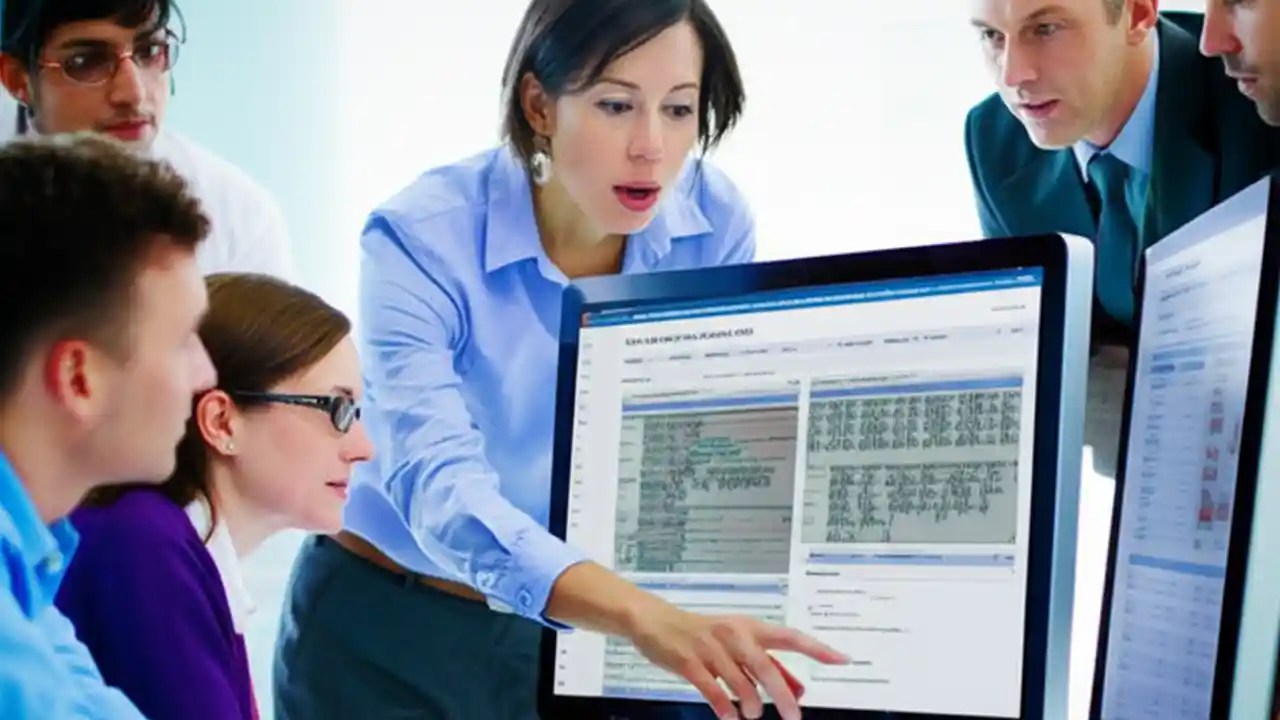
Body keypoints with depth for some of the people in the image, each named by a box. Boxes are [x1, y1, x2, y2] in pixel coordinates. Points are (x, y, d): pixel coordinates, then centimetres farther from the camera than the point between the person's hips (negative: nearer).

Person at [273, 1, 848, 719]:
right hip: (393, 641, -3)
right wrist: (647, 618, -51)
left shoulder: (716, 222, -11)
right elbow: (440, 490, -37)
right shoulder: (422, 242, -24)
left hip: (581, 642, 3)